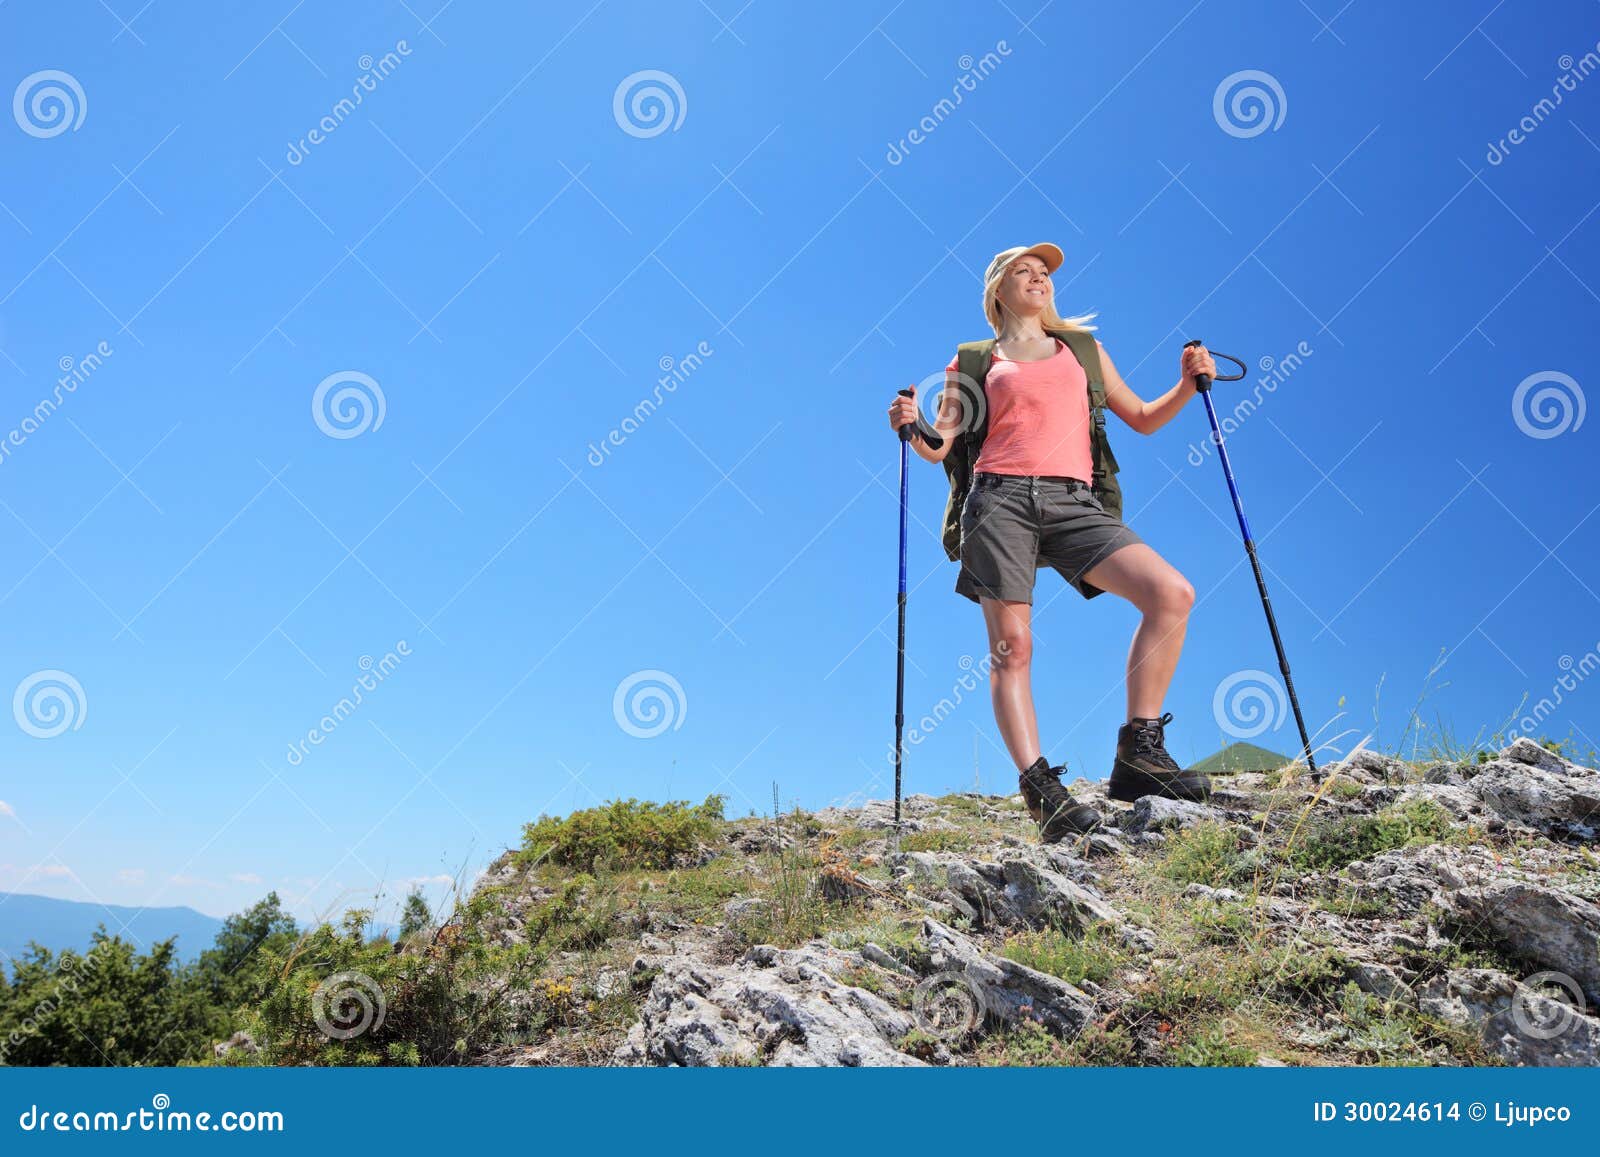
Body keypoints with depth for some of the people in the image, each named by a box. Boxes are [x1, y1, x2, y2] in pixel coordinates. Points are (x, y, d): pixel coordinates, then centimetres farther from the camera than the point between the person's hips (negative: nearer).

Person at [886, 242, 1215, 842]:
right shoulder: (974, 360, 19)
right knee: (1011, 647, -13)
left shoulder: (1082, 348, 27)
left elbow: (1142, 419, 28)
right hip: (1002, 501, -2)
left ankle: (1139, 753, -11)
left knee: (1173, 594, -18)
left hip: (1074, 505, 2)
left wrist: (1188, 384, 12)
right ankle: (1041, 789, -13)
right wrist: (911, 425, -12)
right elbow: (938, 446, 8)